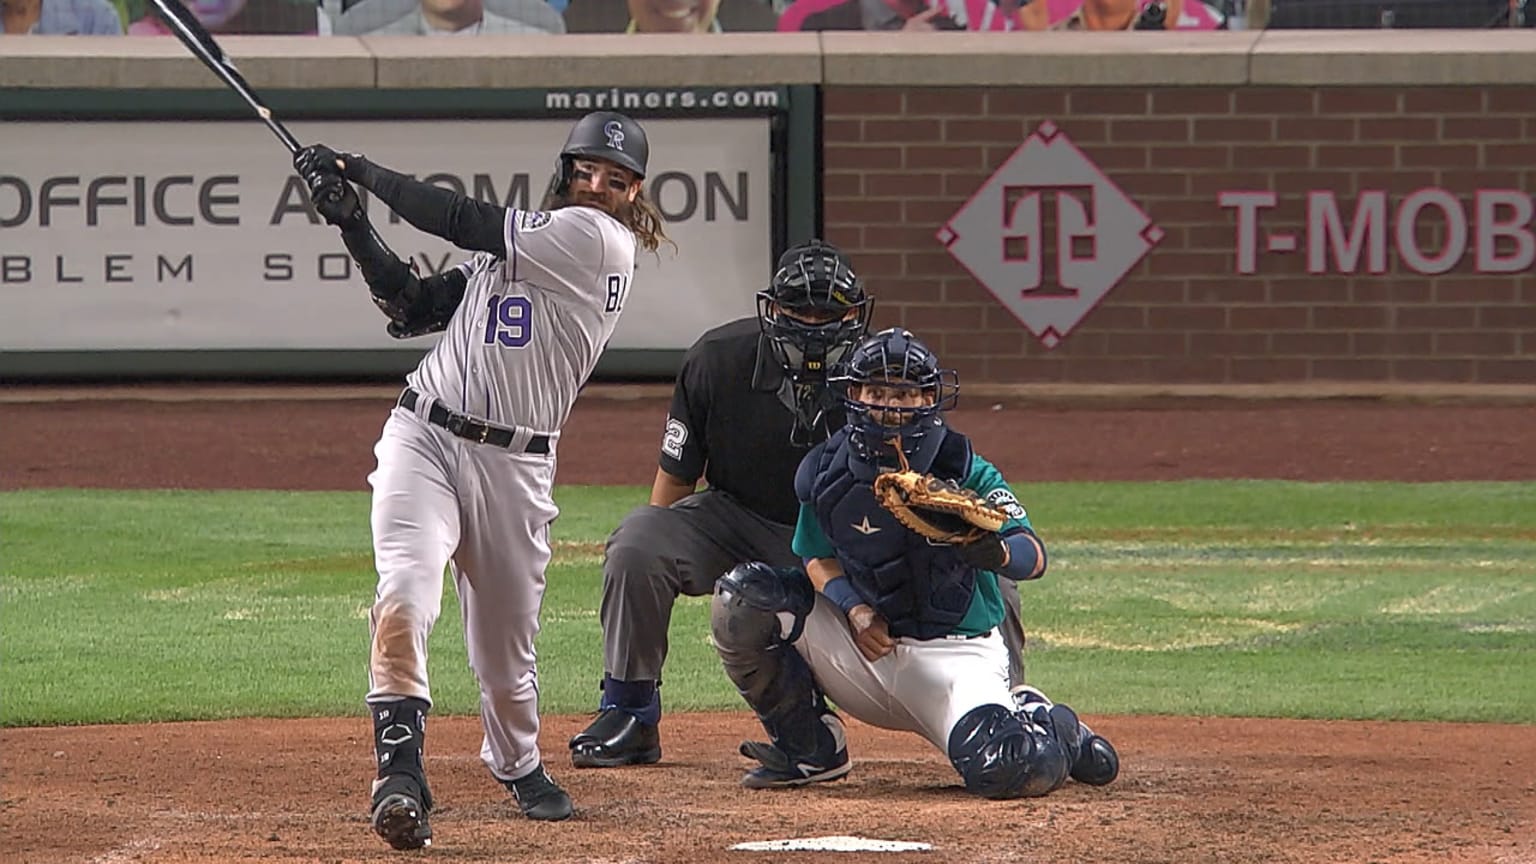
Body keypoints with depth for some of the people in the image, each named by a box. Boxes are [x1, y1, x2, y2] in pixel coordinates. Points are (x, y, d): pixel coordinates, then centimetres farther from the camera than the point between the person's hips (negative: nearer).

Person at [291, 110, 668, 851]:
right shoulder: (514, 247, 14)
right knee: (405, 591, -23)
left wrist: (359, 170, 0)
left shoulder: (597, 239, -6)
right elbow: (412, 307, 13)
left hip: (513, 465, -3)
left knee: (504, 645, 9)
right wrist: (350, 221, 3)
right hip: (422, 437, 3)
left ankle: (517, 765, 39)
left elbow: (464, 222, -9)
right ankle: (400, 772, -29)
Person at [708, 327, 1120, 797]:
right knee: (741, 598, -16)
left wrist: (998, 553, -43)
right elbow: (818, 560, 8)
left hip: (954, 653, -3)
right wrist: (856, 611, -13)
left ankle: (1048, 725, 13)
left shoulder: (962, 470, -12)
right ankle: (809, 749, 2)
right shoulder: (826, 472, -1)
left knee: (1011, 771, -30)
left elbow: (1035, 557, -18)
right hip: (865, 647, 4)